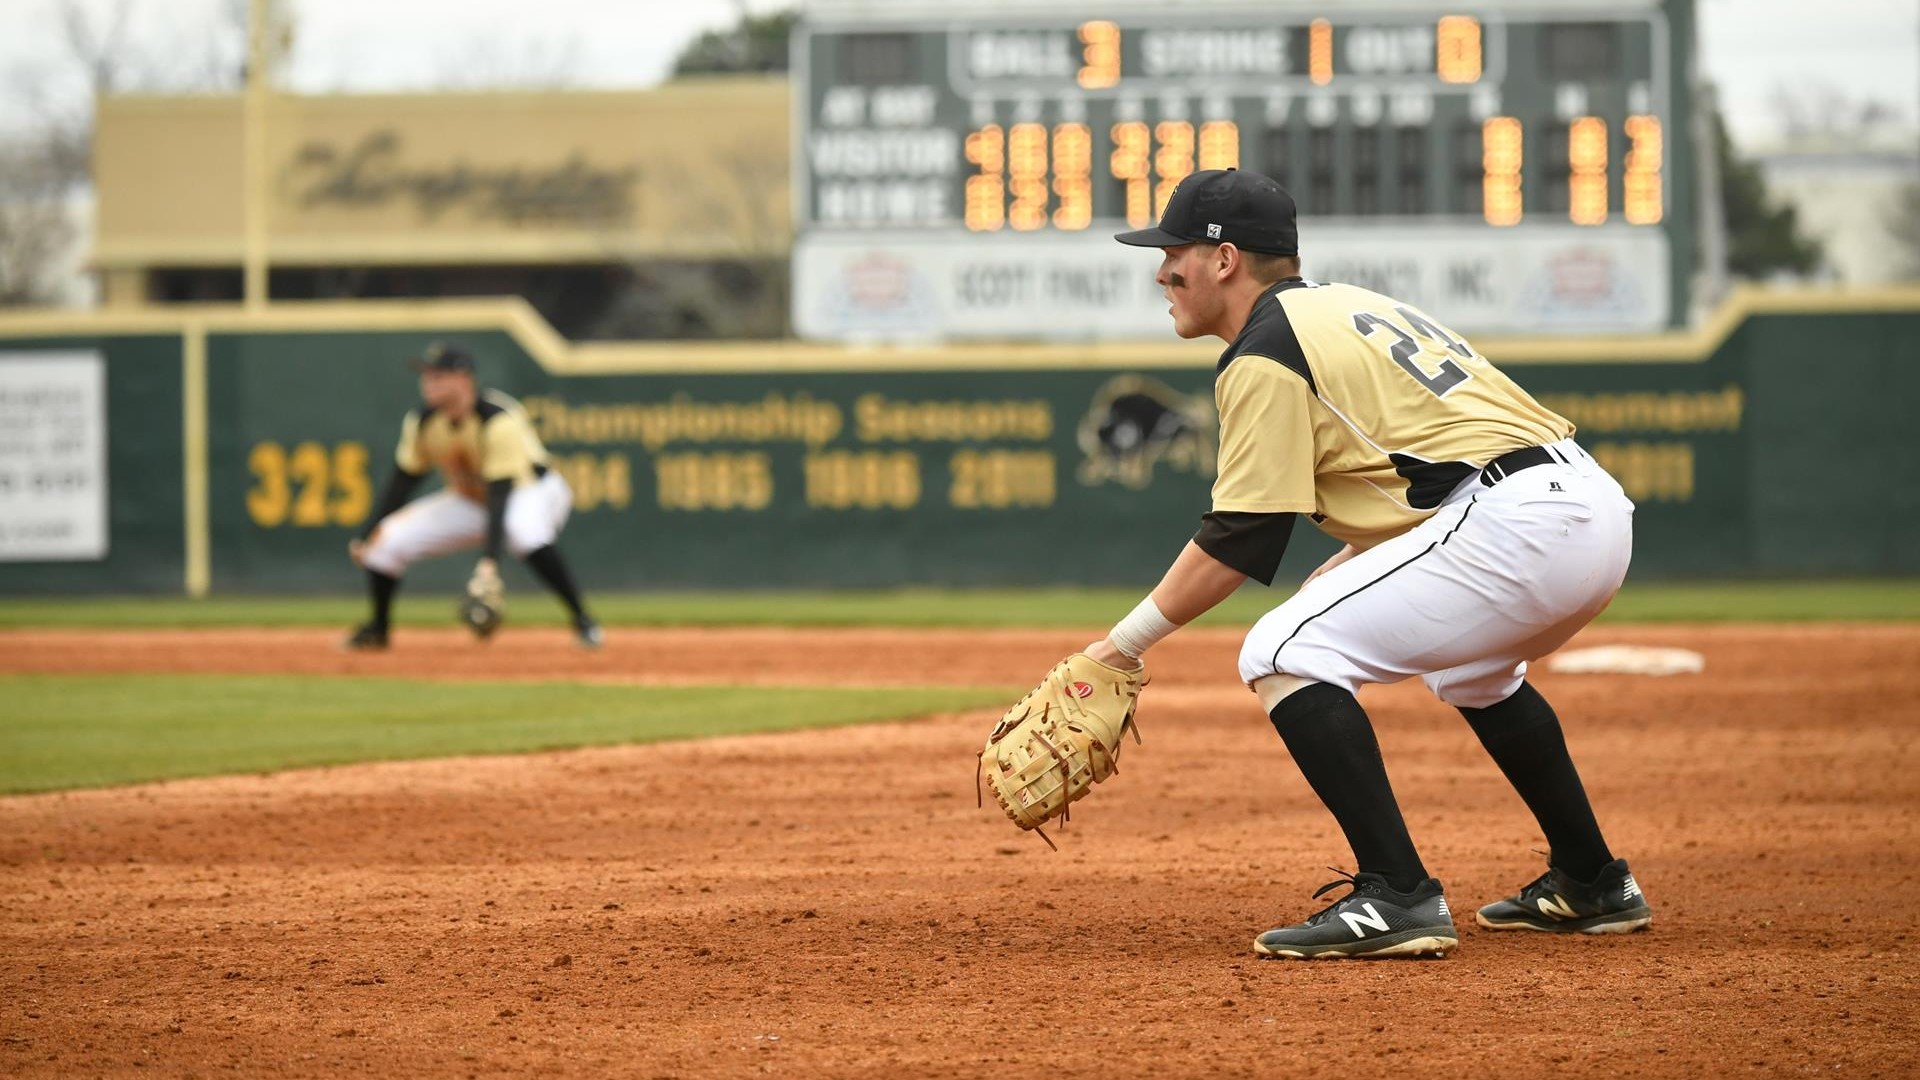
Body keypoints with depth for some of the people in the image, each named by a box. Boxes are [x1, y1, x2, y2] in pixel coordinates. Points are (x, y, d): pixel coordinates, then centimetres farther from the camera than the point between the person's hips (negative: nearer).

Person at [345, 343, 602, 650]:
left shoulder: (499, 421, -31)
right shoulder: (421, 421, -12)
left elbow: (501, 497, -36)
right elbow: (402, 483, 0)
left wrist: (489, 562, -44)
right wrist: (366, 536, -8)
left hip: (531, 490, -6)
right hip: (469, 500, 6)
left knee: (524, 532, -43)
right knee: (385, 541, -8)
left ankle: (582, 619, -31)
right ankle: (378, 629, 18)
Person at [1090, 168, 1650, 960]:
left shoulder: (1264, 353, -3)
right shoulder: (1350, 307, 26)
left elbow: (1238, 542, -7)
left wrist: (1127, 641, 2)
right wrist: (1345, 571, 23)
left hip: (1516, 526, -10)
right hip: (1598, 509, 10)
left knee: (1282, 654, -9)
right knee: (1469, 665, 38)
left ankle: (1397, 897, -16)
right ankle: (1593, 887, 39)